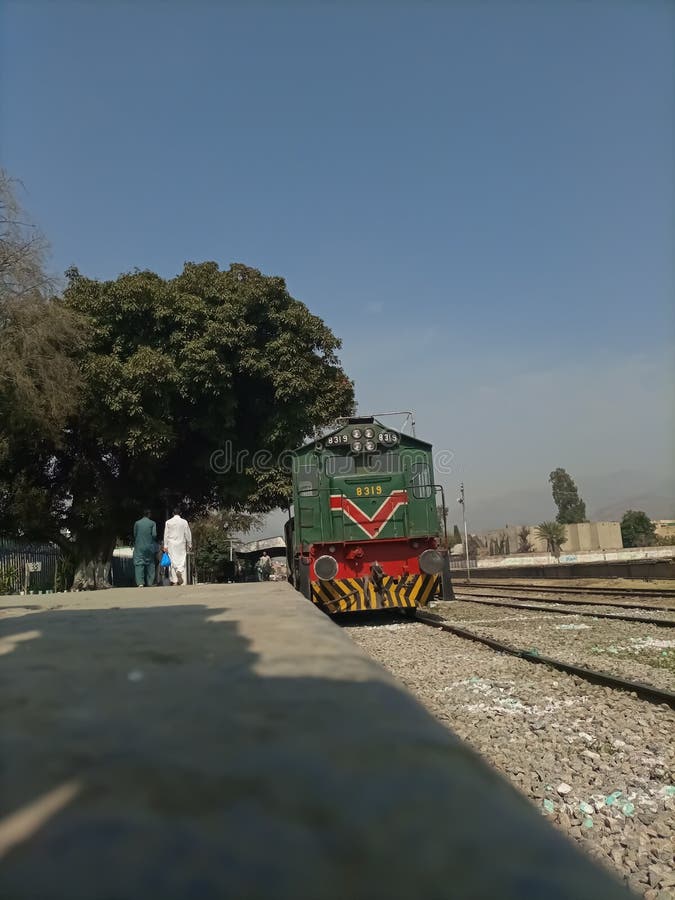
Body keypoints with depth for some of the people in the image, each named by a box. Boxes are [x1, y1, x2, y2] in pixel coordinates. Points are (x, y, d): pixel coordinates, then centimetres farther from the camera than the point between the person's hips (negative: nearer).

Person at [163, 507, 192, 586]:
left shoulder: (168, 522, 1)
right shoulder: (184, 522, 0)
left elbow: (166, 534, 1)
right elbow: (188, 534, 3)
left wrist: (165, 545, 5)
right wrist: (189, 544, 11)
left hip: (171, 544, 0)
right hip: (181, 544, 0)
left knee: (172, 561, 3)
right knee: (181, 560, 4)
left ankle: (174, 580, 1)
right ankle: (179, 571, -26)